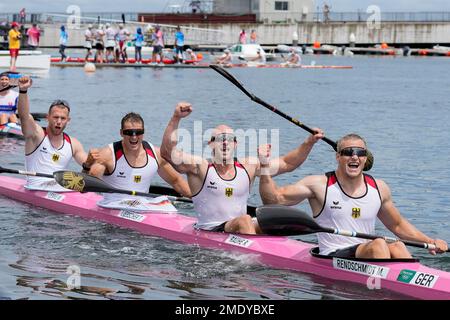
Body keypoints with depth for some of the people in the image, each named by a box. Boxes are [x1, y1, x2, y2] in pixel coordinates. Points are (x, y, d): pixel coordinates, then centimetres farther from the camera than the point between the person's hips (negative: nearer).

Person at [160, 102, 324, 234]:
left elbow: (287, 163, 16)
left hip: (241, 230, 5)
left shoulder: (248, 166, 11)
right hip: (209, 234, -5)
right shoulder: (200, 167, -1)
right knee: (245, 220, -32)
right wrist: (176, 118, -27)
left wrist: (309, 142, 4)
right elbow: (167, 152, -16)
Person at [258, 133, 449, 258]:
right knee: (379, 244, -30)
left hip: (367, 257, 4)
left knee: (397, 247, -28)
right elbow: (274, 199, 2)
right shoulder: (319, 185, 3)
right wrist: (265, 167, -12)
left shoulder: (379, 189, 14)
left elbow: (398, 225, 25)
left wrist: (431, 242, 14)